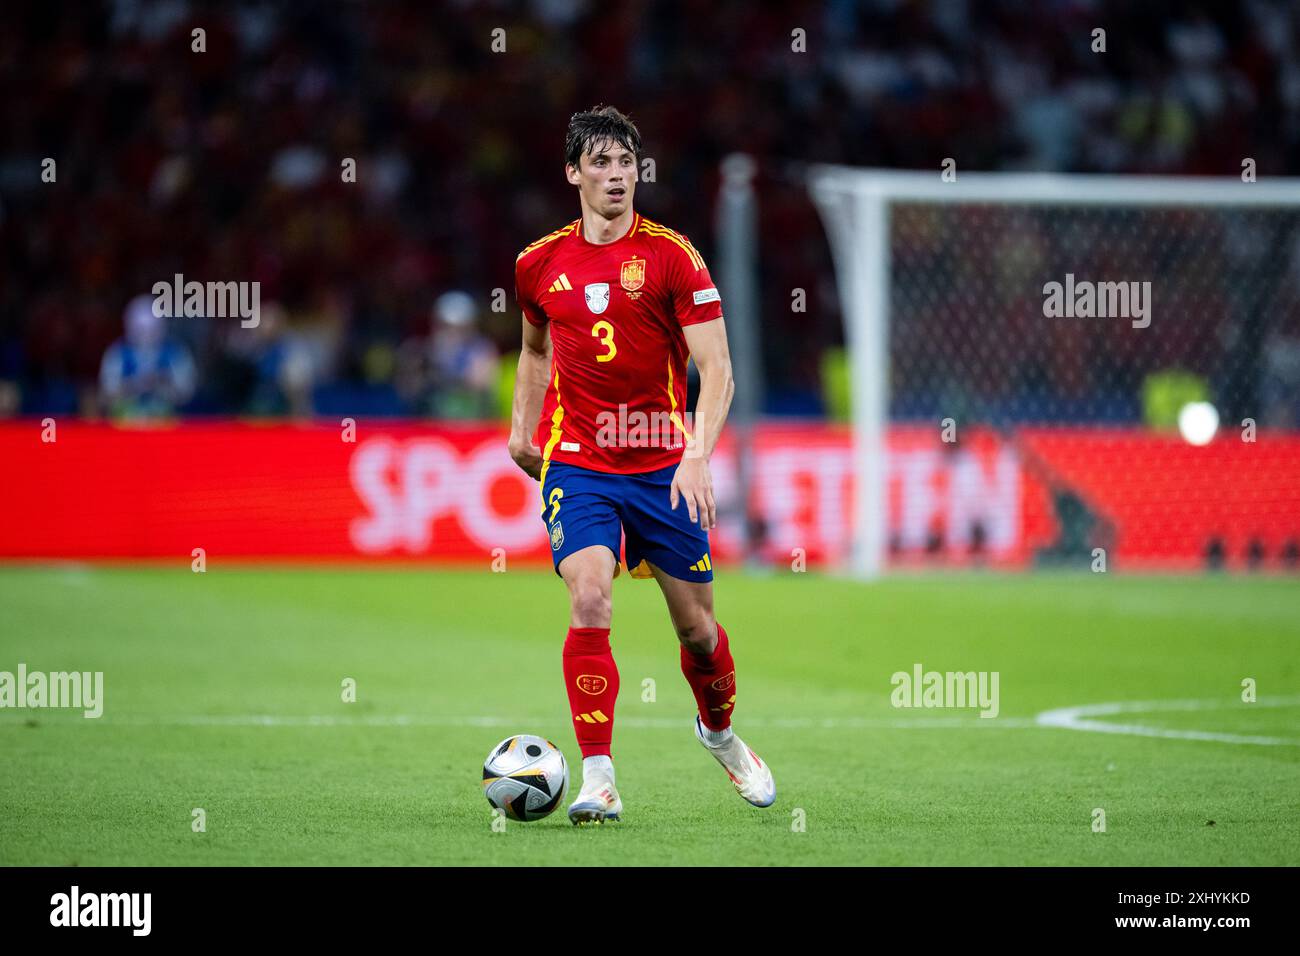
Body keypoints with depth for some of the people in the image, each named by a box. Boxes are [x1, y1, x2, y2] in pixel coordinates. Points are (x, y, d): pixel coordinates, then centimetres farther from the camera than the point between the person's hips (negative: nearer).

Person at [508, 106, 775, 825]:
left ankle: (720, 731, 40)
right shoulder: (540, 264, 3)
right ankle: (598, 780, -19)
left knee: (696, 626, 9)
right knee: (589, 603, -21)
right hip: (575, 462, 0)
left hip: (662, 463, 0)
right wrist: (522, 426, 13)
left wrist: (697, 456, -25)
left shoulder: (671, 255, -7)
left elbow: (716, 370, -11)